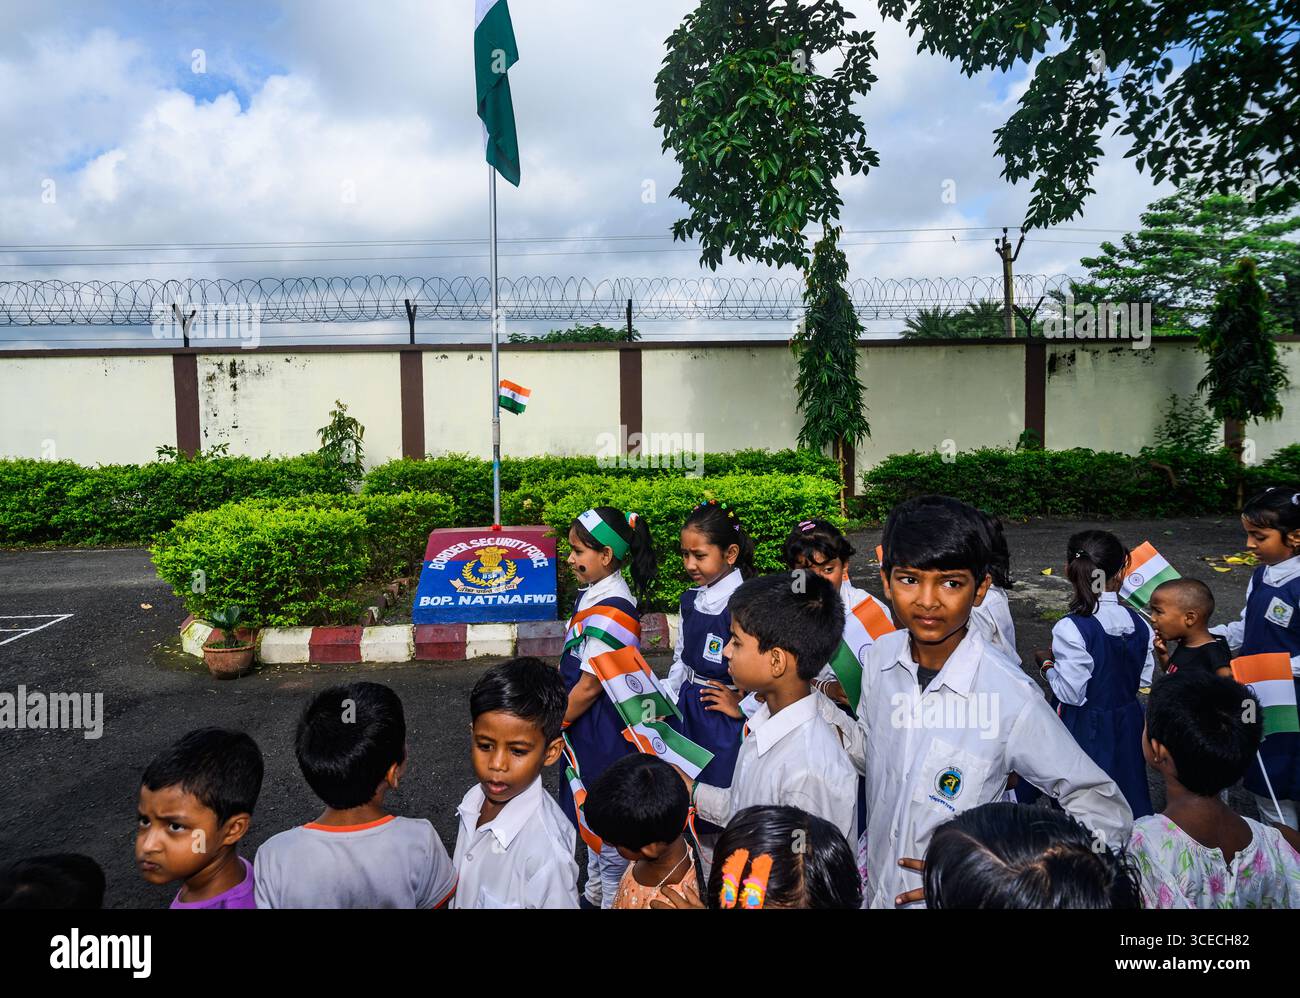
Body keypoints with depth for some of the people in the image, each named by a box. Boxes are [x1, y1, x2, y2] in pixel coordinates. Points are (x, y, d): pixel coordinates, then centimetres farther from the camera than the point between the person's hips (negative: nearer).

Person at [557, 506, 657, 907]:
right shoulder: (592, 594, 3)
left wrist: (556, 723, -10)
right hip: (586, 724, 10)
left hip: (604, 727, -10)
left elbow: (589, 687, -23)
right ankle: (594, 894, 43)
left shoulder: (610, 611, -26)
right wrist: (560, 715, 12)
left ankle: (612, 897, 28)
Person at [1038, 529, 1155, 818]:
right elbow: (1145, 678, 3)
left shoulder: (1071, 629, -25)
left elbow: (1071, 692, -21)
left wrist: (1047, 665, -6)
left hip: (1086, 729, -5)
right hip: (1128, 723, 6)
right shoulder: (1138, 623, -6)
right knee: (1129, 789, 22)